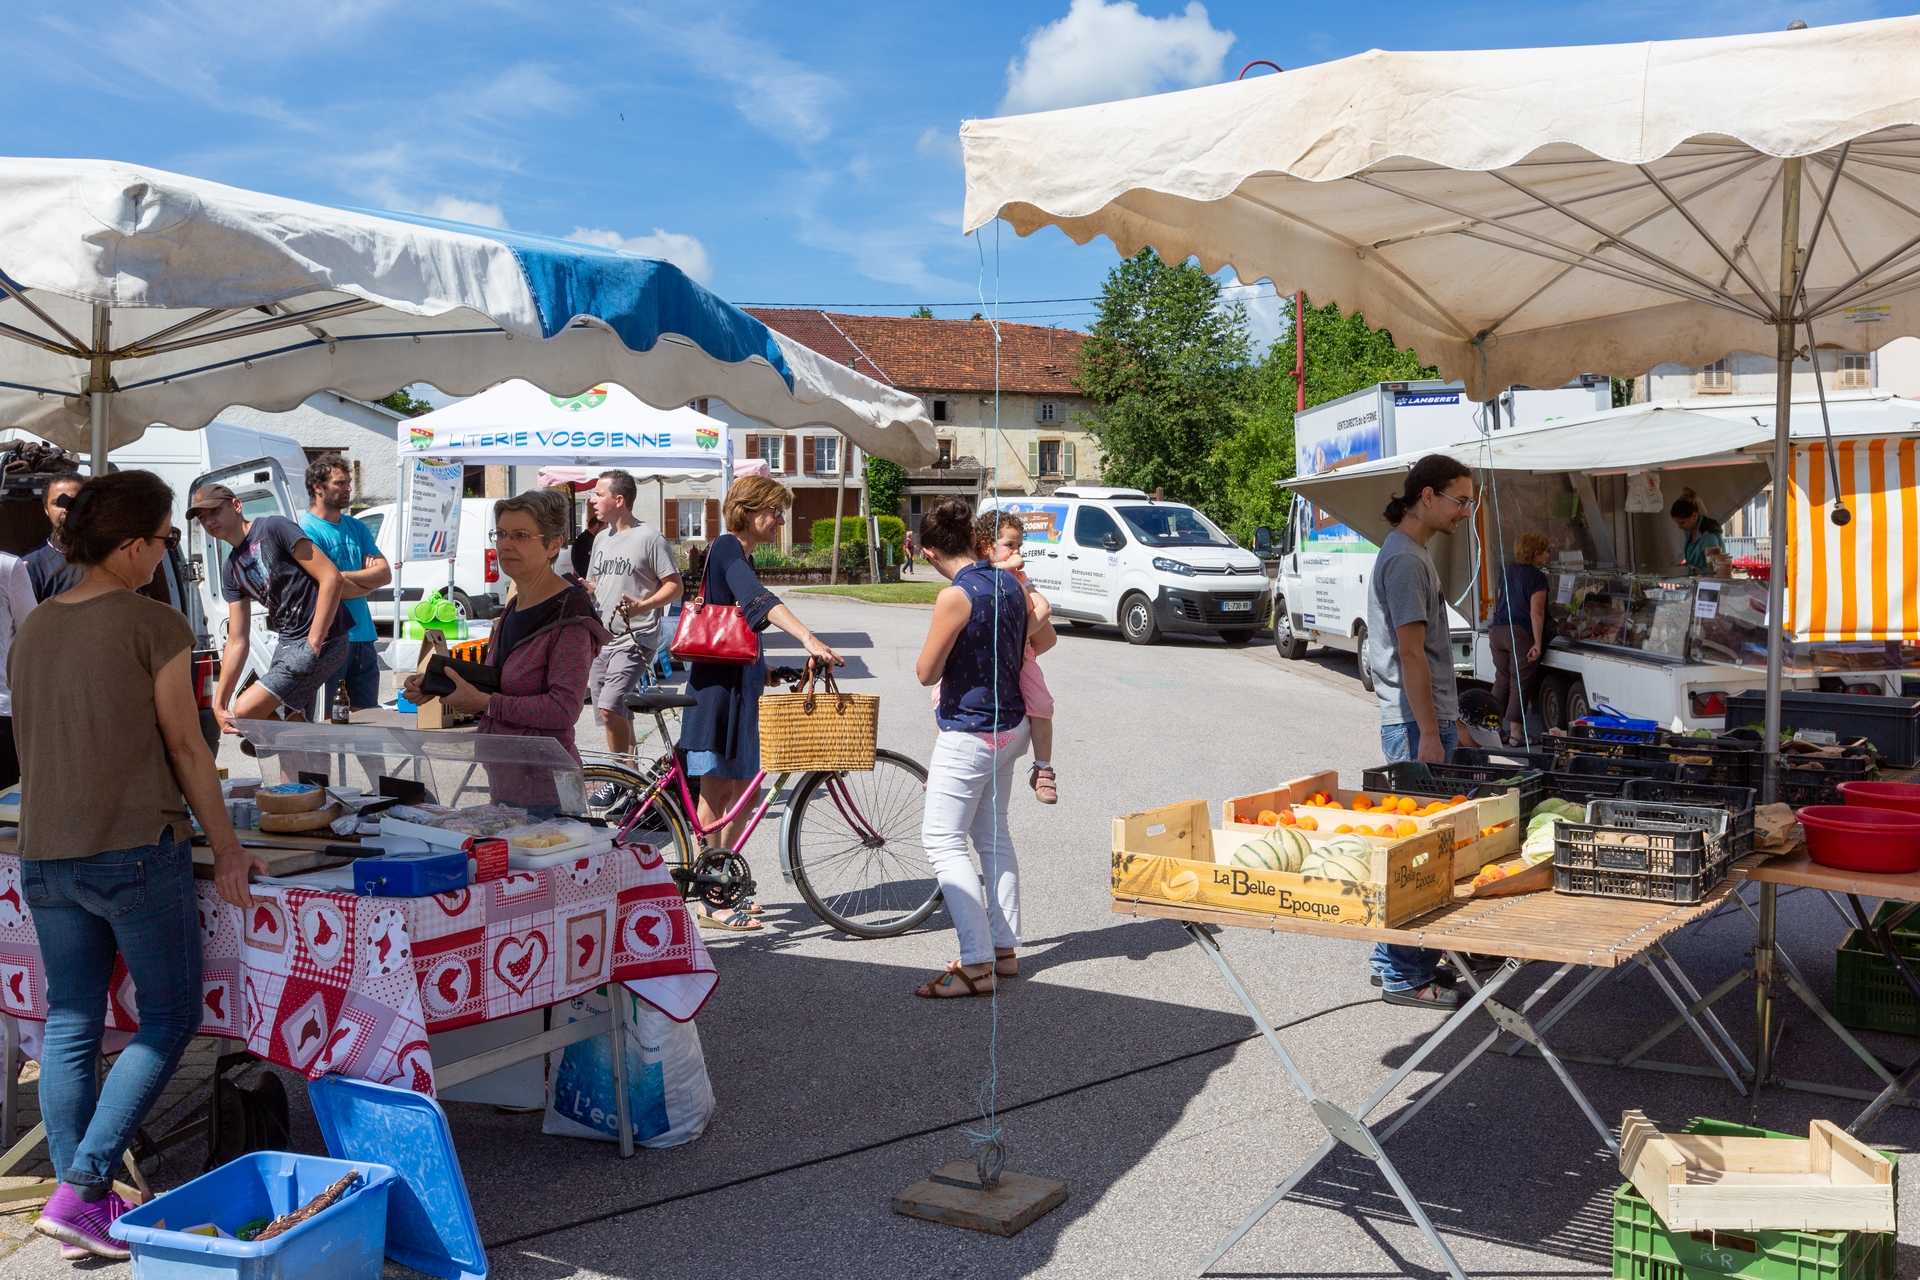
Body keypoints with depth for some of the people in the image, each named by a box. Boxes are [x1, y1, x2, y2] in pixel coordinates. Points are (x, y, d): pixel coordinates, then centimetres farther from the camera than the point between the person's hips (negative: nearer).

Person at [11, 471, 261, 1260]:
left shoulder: (30, 631, 10)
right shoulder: (154, 625, -9)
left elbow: (34, 748, 16)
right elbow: (185, 744, -7)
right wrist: (225, 848, 0)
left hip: (44, 857, 7)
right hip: (136, 851, -6)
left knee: (70, 1026, 12)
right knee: (169, 1017, 6)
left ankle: (82, 1208, 16)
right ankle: (80, 1191, 0)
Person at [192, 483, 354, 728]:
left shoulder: (274, 529, -9)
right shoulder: (231, 570, 15)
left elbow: (332, 579, -16)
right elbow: (237, 642, 13)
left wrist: (313, 644, -18)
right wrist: (219, 703, 5)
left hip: (321, 642, -9)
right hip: (286, 643, 9)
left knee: (245, 711, -14)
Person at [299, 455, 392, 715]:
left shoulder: (357, 528, 14)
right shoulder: (307, 531, -9)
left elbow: (385, 574, 4)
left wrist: (345, 576, -11)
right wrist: (367, 578, 0)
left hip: (363, 636, 7)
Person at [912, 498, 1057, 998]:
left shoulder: (955, 597, -21)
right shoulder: (1011, 583, 2)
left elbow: (926, 672, -14)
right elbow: (1045, 638, 17)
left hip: (968, 734, -8)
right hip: (1011, 726, 8)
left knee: (944, 841, -2)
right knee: (993, 834, 18)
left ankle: (977, 965, -5)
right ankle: (1004, 948, 24)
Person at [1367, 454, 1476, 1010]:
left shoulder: (1414, 553, 17)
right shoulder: (1404, 559, -15)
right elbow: (1411, 655, -19)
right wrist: (1429, 735, -20)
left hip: (1429, 720, 10)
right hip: (1416, 724, -10)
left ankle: (1396, 958, 23)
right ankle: (1403, 976, 1)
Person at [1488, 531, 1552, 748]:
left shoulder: (1506, 571, 13)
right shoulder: (1537, 577, -9)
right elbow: (1536, 612, -16)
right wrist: (1538, 643, -17)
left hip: (1498, 630, 7)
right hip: (1522, 633, -7)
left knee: (1502, 680, 13)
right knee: (1520, 684, -2)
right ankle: (1515, 733, -2)